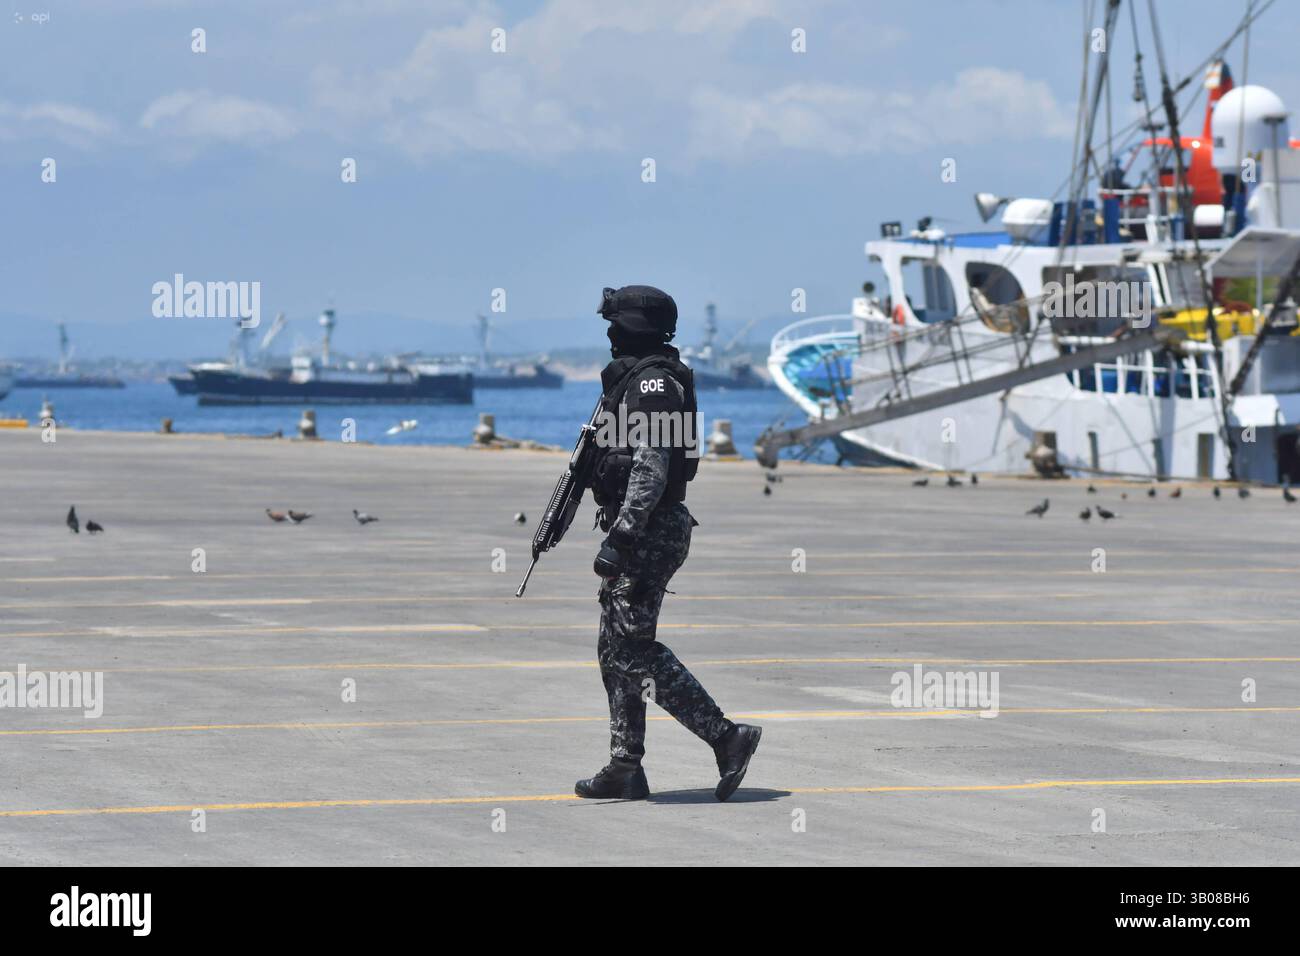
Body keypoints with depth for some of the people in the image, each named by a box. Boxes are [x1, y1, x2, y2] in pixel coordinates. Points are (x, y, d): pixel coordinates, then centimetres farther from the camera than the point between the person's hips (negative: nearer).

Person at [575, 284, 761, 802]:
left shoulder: (654, 382, -15)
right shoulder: (634, 377, 18)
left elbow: (651, 468, -23)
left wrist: (621, 534, -27)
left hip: (649, 531, -11)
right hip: (643, 532, 11)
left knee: (634, 649, -12)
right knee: (615, 650, 11)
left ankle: (727, 738, -11)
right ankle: (624, 769, 13)